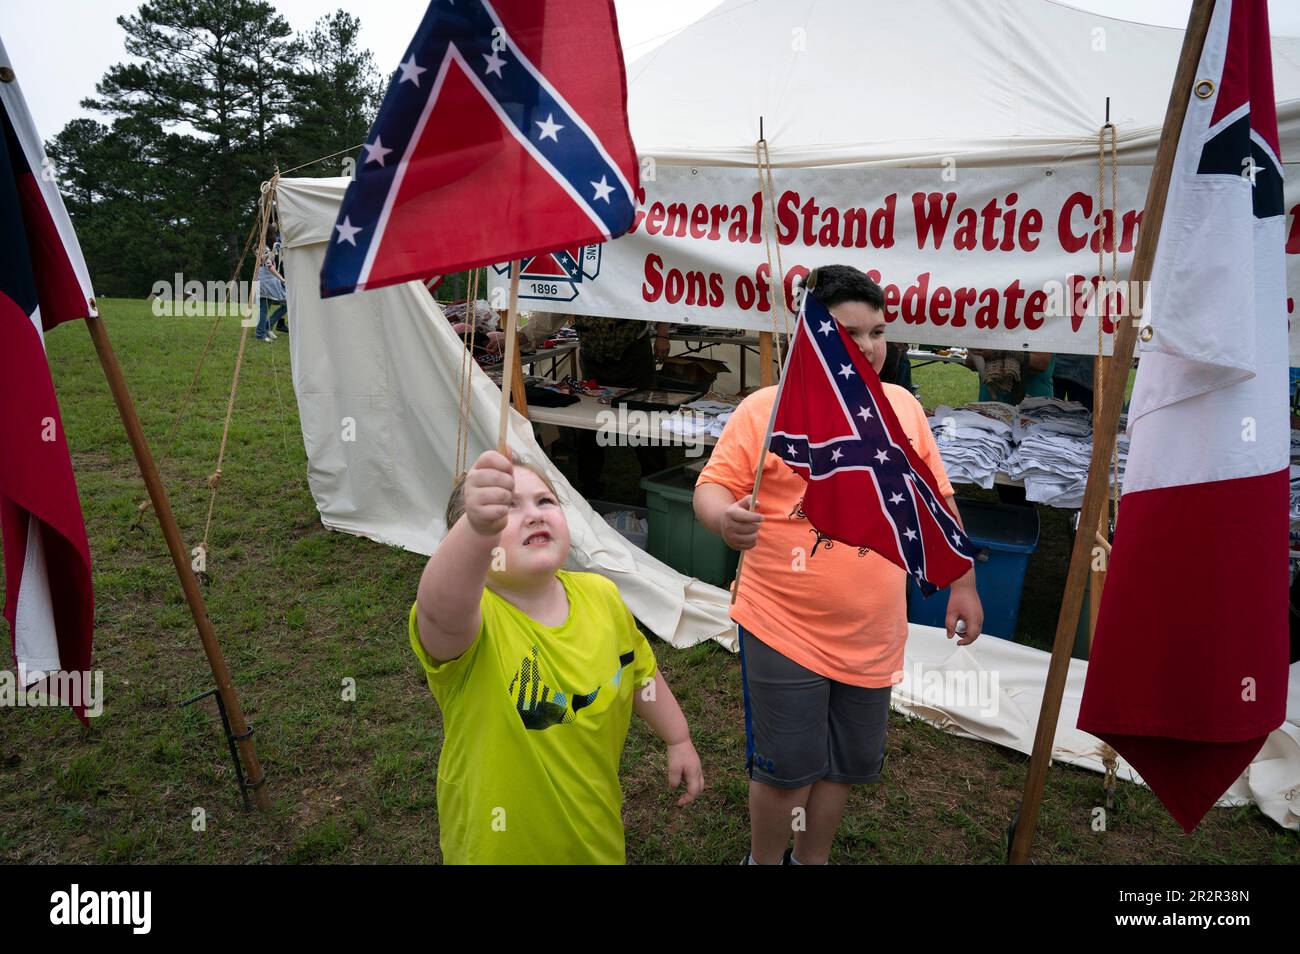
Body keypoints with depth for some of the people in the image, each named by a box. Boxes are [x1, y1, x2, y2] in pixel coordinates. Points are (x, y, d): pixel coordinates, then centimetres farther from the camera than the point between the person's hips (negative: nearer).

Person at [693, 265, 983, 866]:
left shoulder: (903, 407, 5)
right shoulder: (763, 410, -8)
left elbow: (936, 501, 12)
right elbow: (714, 487, -8)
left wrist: (962, 583, 13)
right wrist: (725, 518, -31)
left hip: (873, 636, 5)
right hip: (783, 631, -4)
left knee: (846, 766, 18)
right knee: (785, 769, 6)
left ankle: (811, 859, 42)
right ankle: (763, 861, 34)